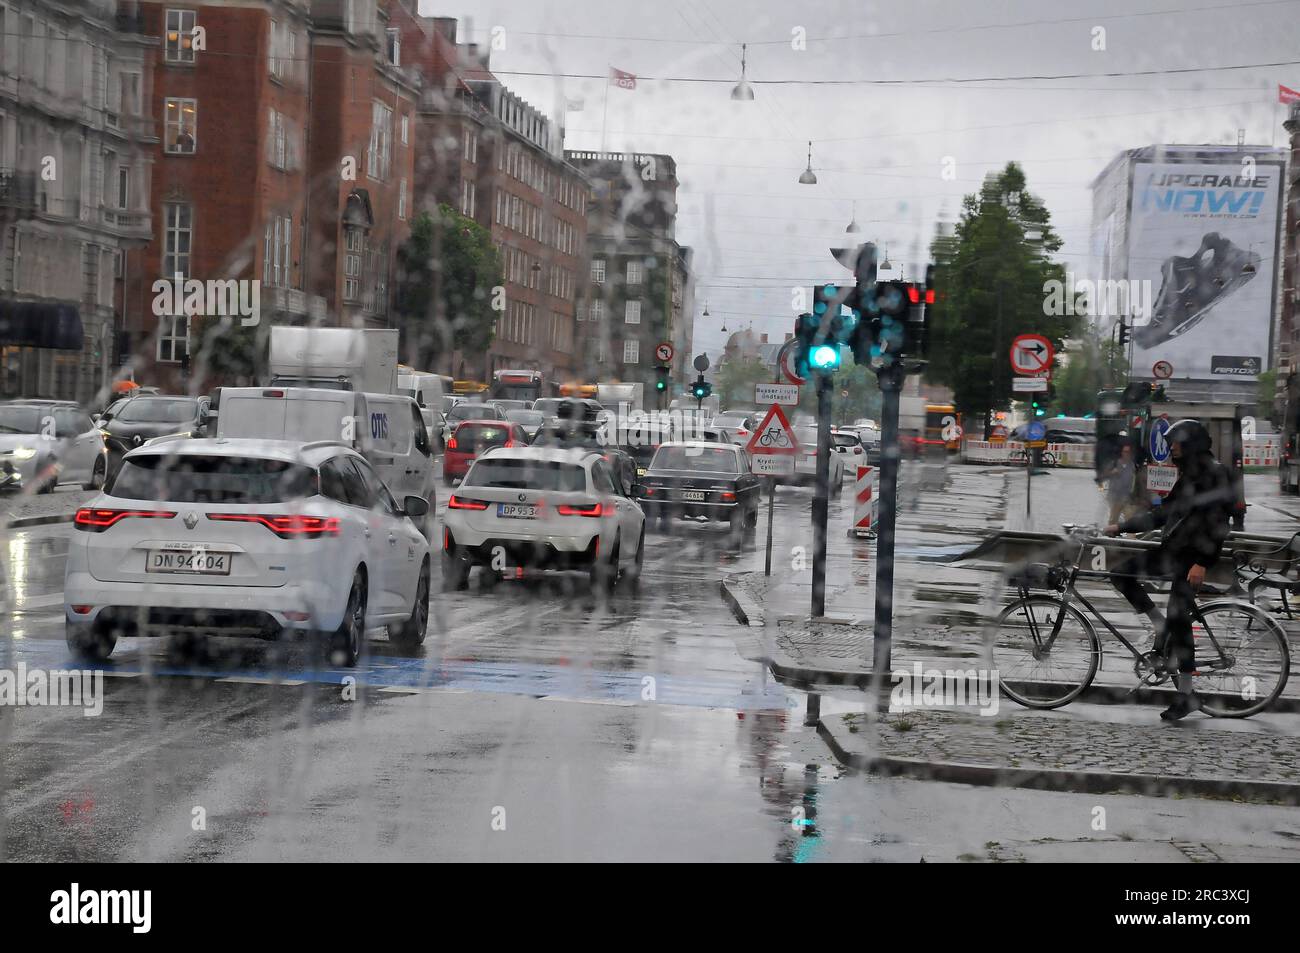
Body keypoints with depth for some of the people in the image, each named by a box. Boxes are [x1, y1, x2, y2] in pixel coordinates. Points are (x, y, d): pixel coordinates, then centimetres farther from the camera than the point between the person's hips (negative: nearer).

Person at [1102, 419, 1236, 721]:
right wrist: (1121, 527, 18)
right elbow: (1161, 514, 22)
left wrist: (1203, 563, -26)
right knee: (1120, 574, 1)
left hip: (1192, 557, -9)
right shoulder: (1188, 477, 17)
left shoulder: (1215, 473, -11)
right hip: (1173, 550, 9)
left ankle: (1186, 694, -2)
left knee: (1179, 620, -9)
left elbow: (1218, 523, -19)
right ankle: (1163, 631, 5)